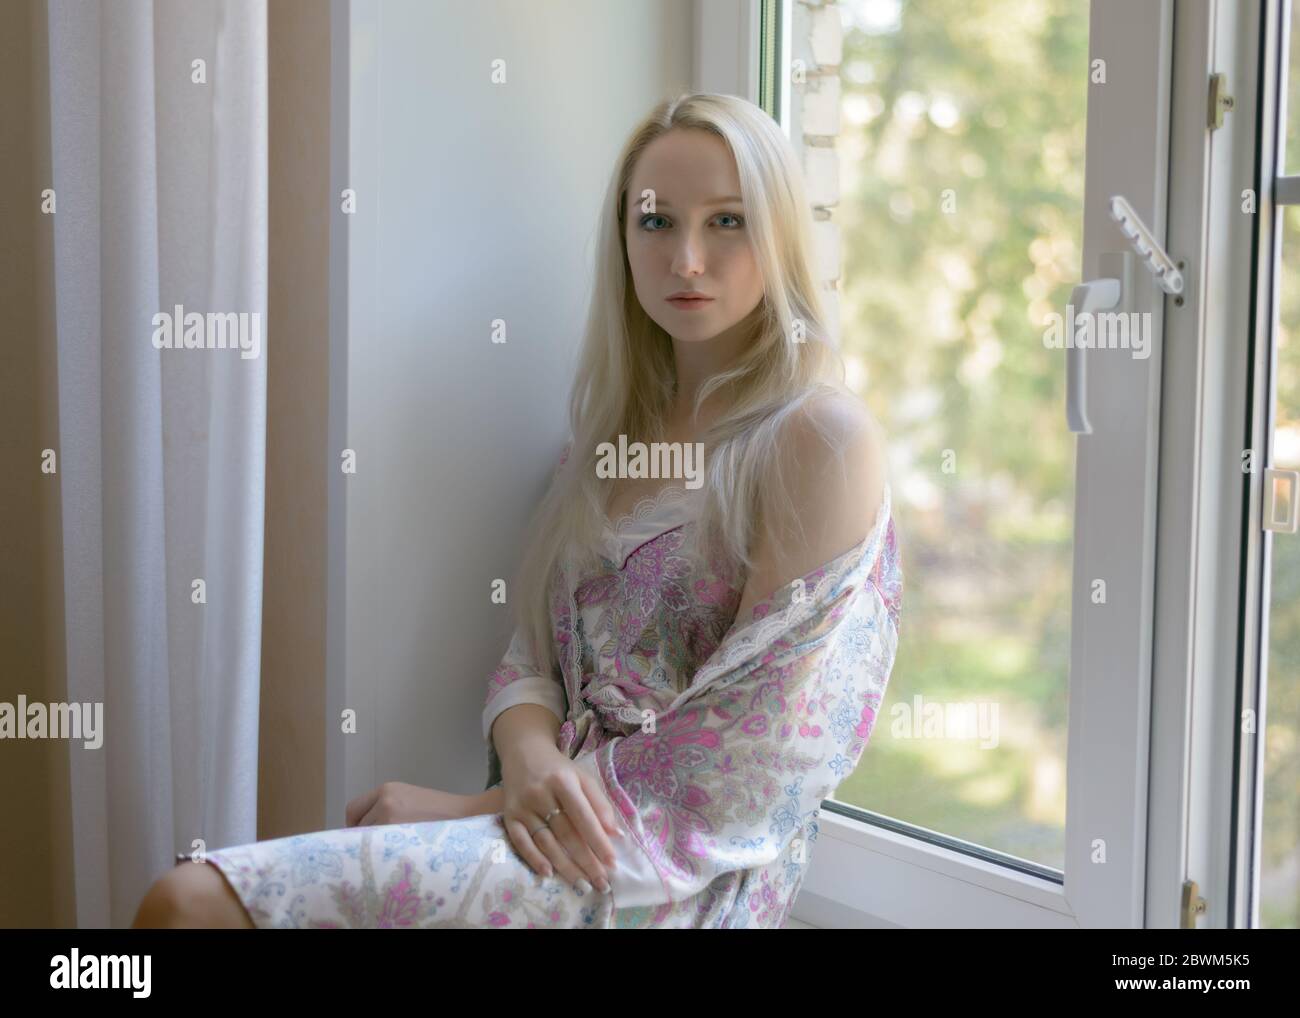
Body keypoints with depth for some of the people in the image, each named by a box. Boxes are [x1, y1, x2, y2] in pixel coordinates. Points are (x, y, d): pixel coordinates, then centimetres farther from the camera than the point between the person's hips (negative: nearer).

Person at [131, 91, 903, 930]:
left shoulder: (823, 437, -9)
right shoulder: (619, 421, 14)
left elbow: (743, 782, -14)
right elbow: (535, 656, 12)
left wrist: (473, 808, -11)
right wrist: (529, 760, -12)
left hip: (679, 880, -6)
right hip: (565, 837, 7)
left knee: (193, 904, -20)